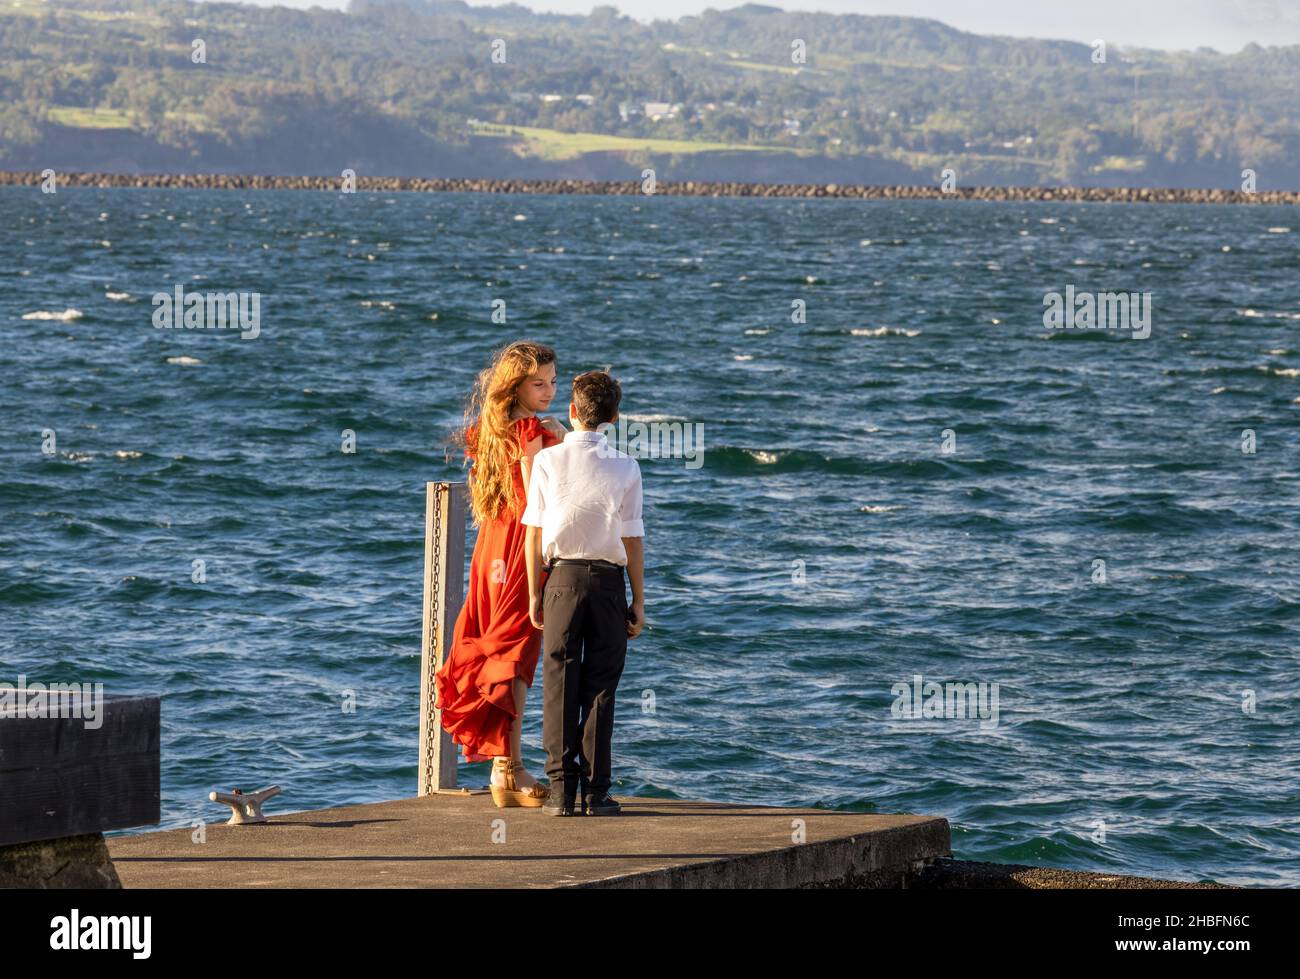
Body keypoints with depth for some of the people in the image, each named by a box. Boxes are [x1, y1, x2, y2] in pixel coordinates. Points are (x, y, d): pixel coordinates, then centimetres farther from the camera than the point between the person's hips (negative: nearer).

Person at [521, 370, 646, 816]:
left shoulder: (547, 461, -2)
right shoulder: (624, 468, -3)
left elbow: (534, 532, -1)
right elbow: (632, 539, -1)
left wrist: (535, 592, 7)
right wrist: (638, 600, 6)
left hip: (561, 578, 0)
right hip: (607, 579, 0)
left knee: (559, 684, 4)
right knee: (600, 687, 4)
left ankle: (561, 790, 1)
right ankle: (596, 792, 2)